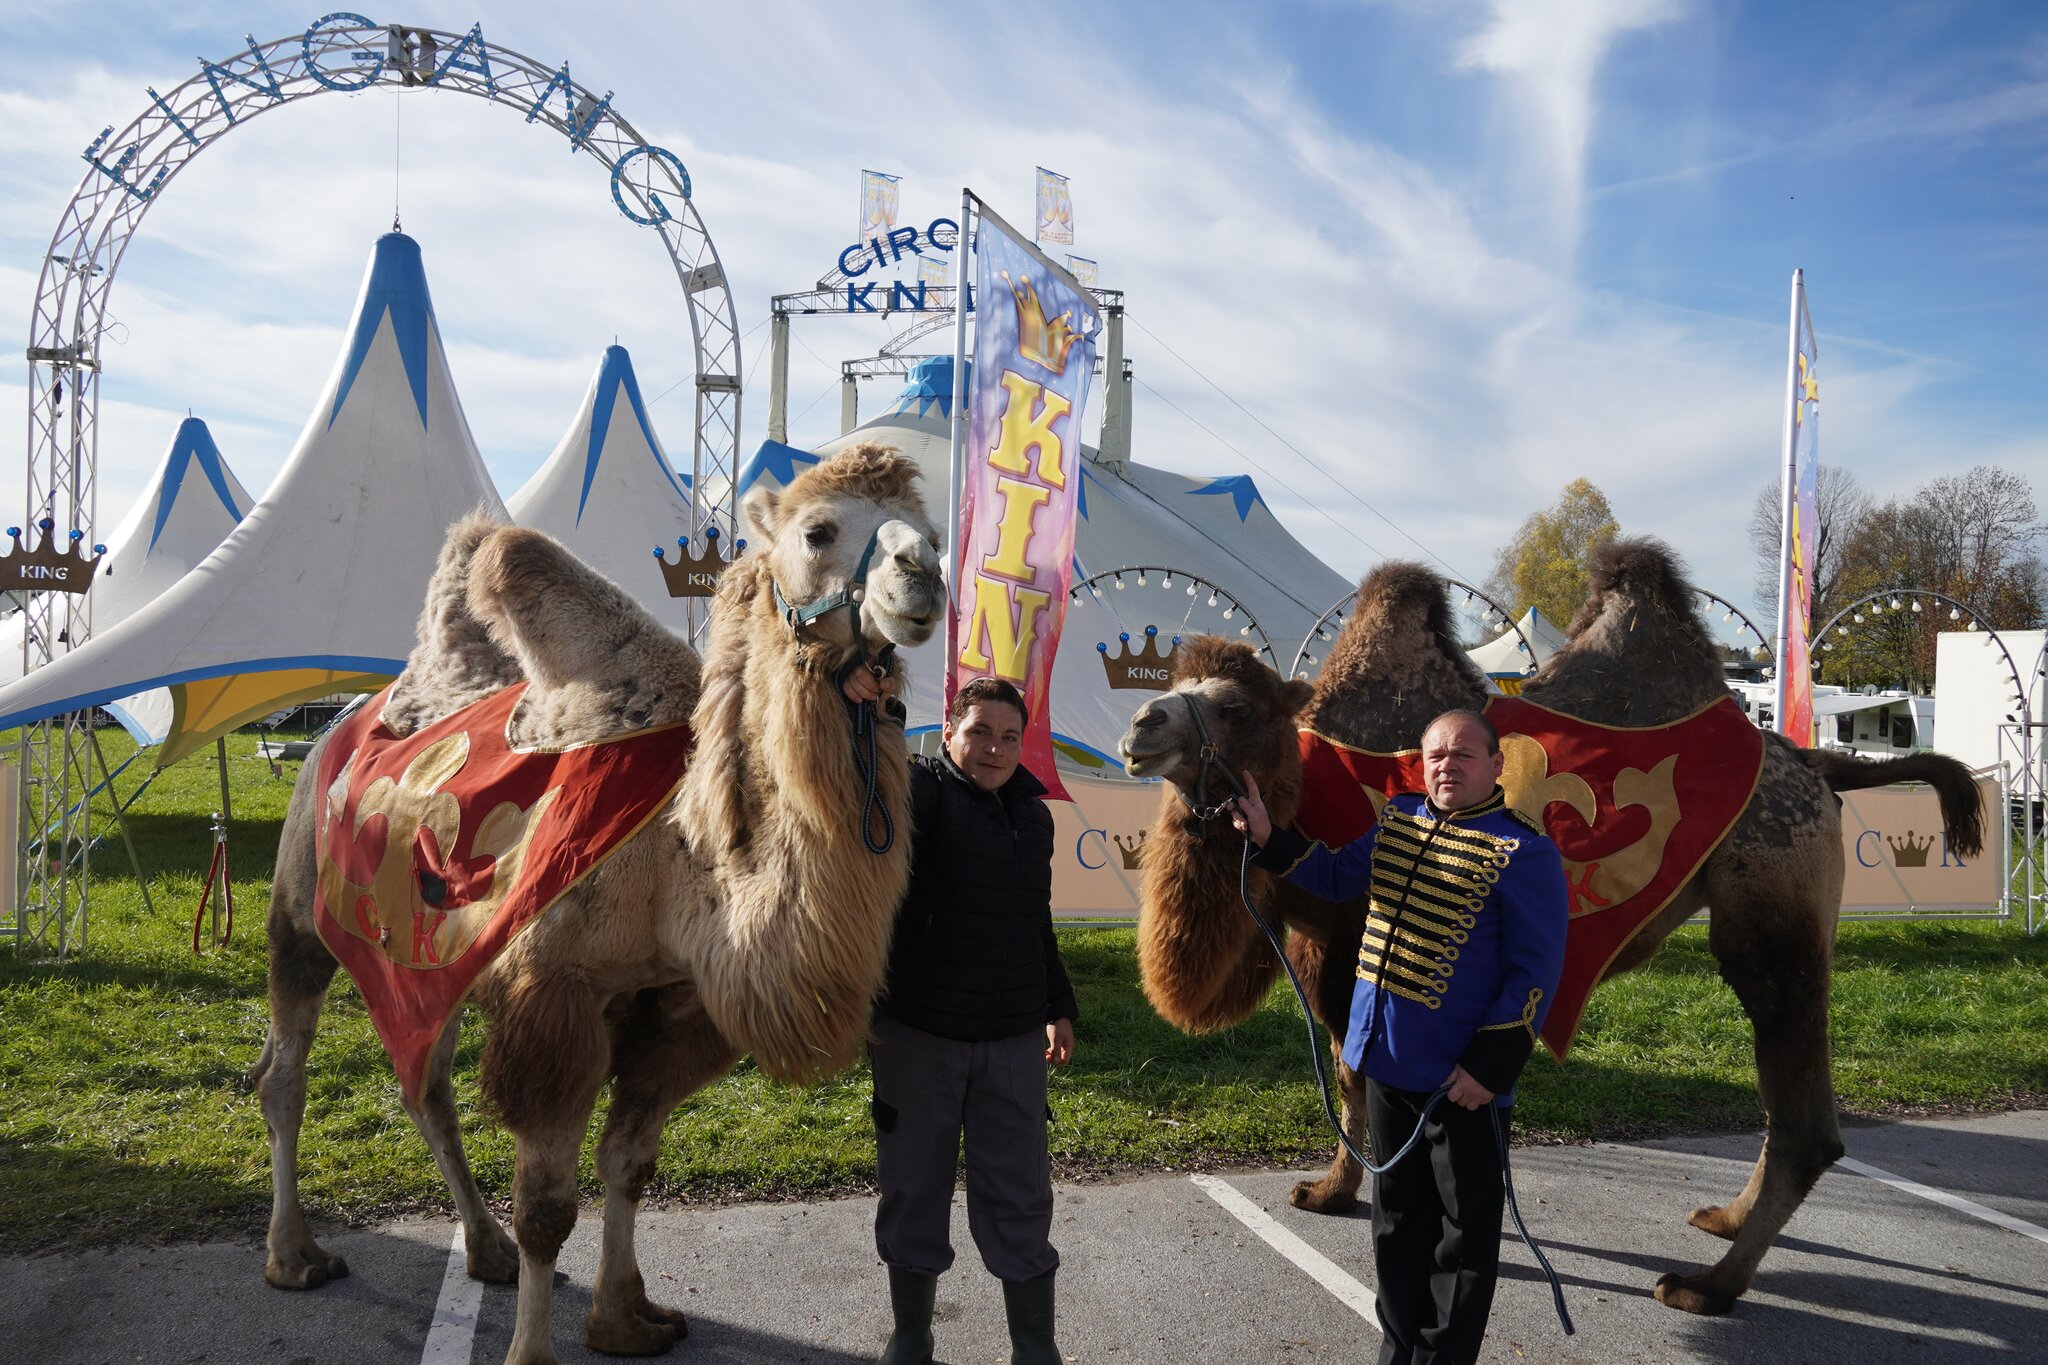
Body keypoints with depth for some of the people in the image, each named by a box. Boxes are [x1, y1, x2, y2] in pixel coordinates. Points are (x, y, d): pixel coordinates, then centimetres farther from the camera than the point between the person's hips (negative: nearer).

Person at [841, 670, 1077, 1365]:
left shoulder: (1033, 811, 11)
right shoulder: (922, 789, -6)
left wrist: (1058, 1007, 24)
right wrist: (854, 708, -45)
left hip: (1014, 1042, 4)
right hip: (917, 1037, -3)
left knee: (1021, 1200, 8)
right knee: (913, 1191, 10)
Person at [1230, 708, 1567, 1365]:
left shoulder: (1525, 850, -14)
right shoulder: (1397, 818, 6)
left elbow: (1537, 970, -14)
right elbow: (1336, 875, 20)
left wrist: (1491, 1064, -18)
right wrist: (1270, 838, 7)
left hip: (1461, 1078, -7)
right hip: (1385, 1061, 7)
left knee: (1464, 1230, 9)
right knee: (1397, 1214, 19)